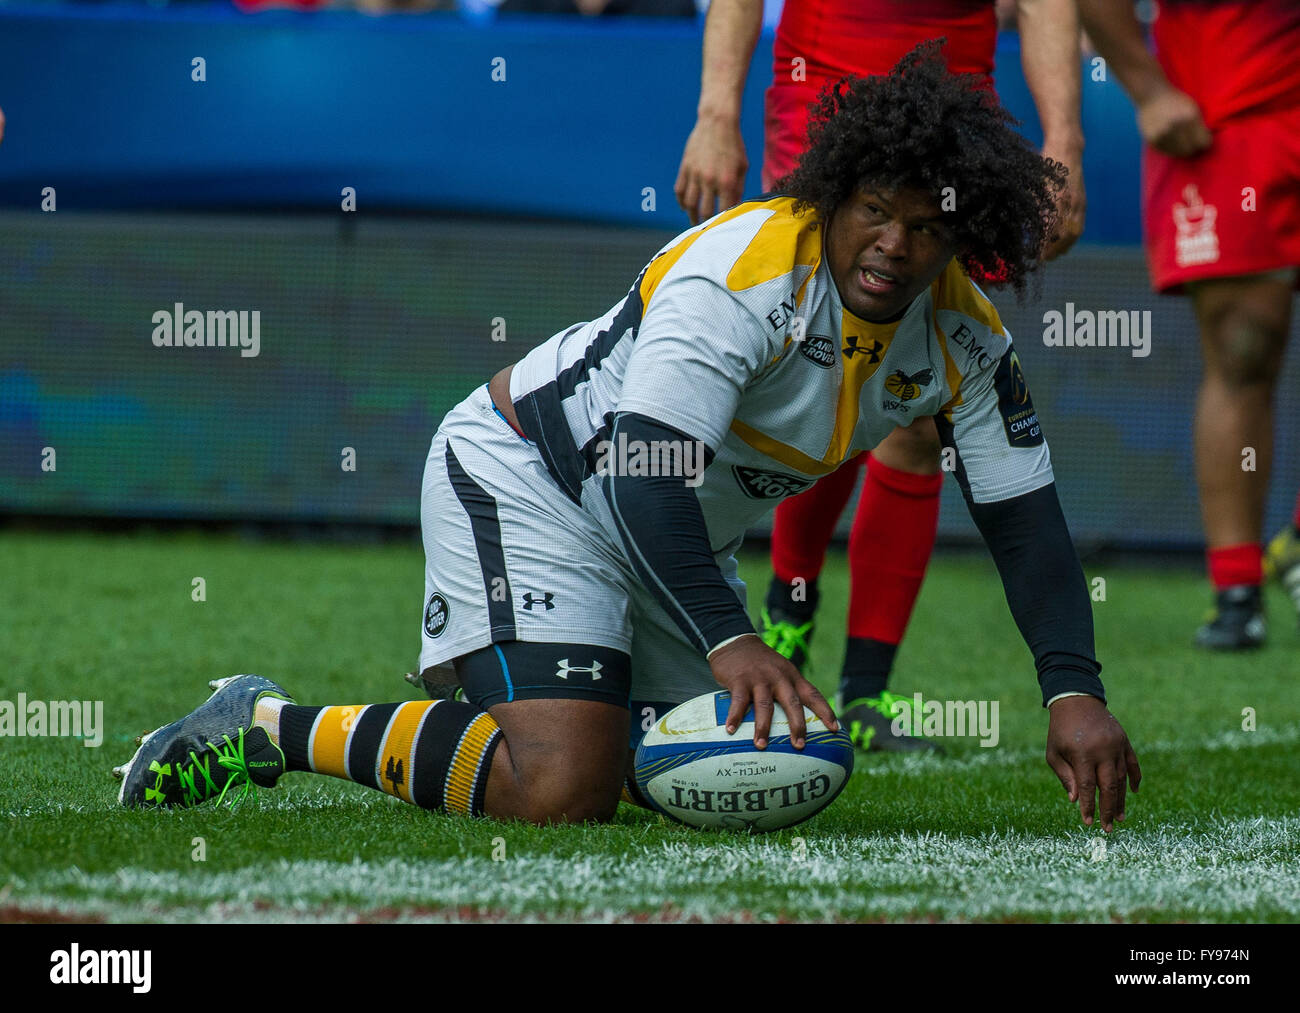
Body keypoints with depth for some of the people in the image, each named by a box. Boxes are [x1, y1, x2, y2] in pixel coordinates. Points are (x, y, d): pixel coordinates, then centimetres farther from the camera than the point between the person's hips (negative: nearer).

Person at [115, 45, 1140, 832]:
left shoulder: (963, 336, -7)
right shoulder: (741, 272, -30)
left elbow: (1026, 519, -3)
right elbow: (645, 473, -38)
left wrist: (1074, 692, -18)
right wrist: (729, 640, -51)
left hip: (679, 539, 8)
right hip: (524, 474, -8)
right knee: (562, 789, -25)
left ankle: (509, 703, 26)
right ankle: (269, 728, -9)